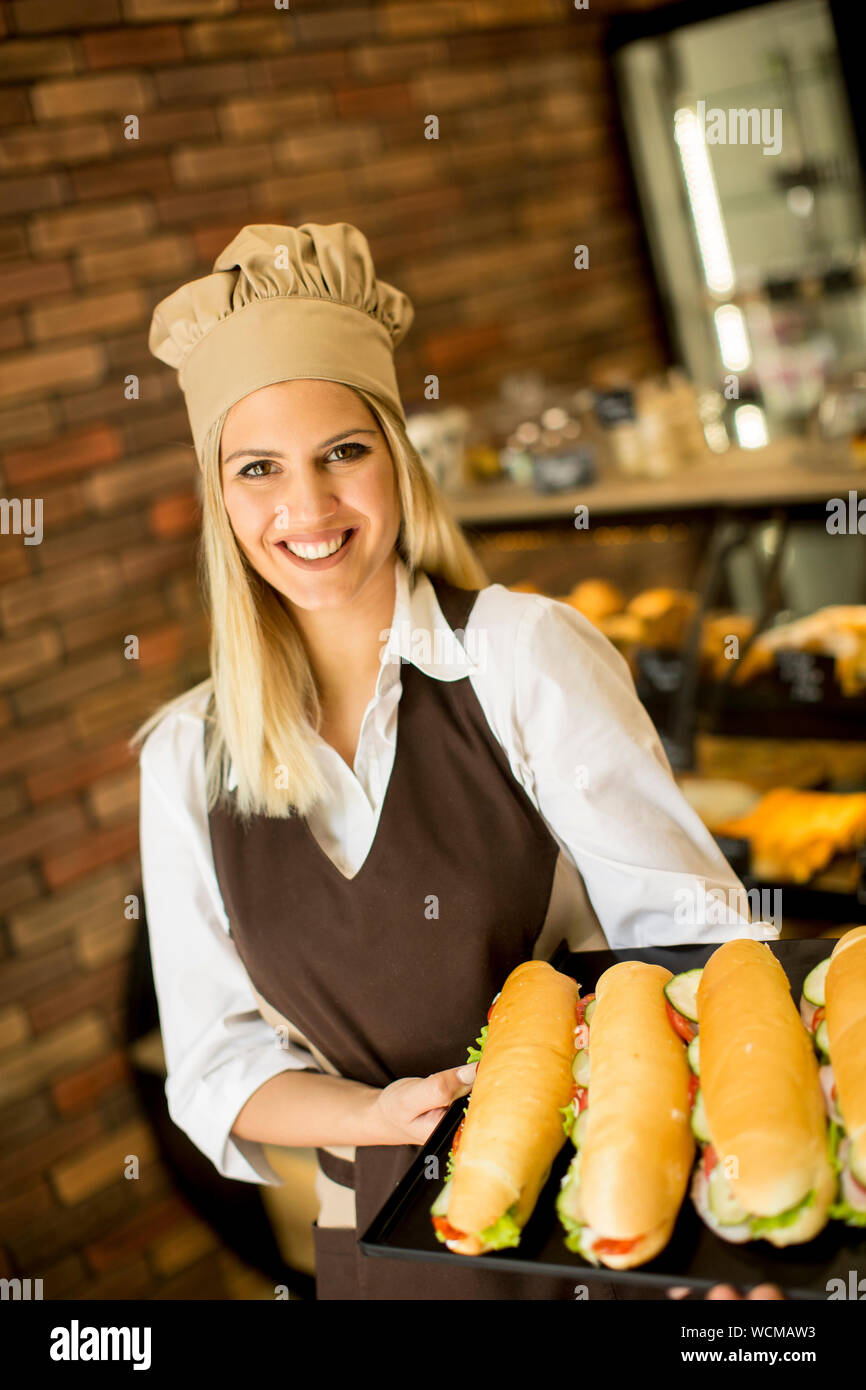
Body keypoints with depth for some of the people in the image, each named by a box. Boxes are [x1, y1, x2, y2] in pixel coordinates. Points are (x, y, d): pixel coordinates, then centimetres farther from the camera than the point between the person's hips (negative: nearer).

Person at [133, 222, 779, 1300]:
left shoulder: (526, 655, -13)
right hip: (384, 1240, 3)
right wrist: (376, 1115, -17)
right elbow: (215, 1061, 1)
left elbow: (696, 931, -16)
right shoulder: (187, 760, -4)